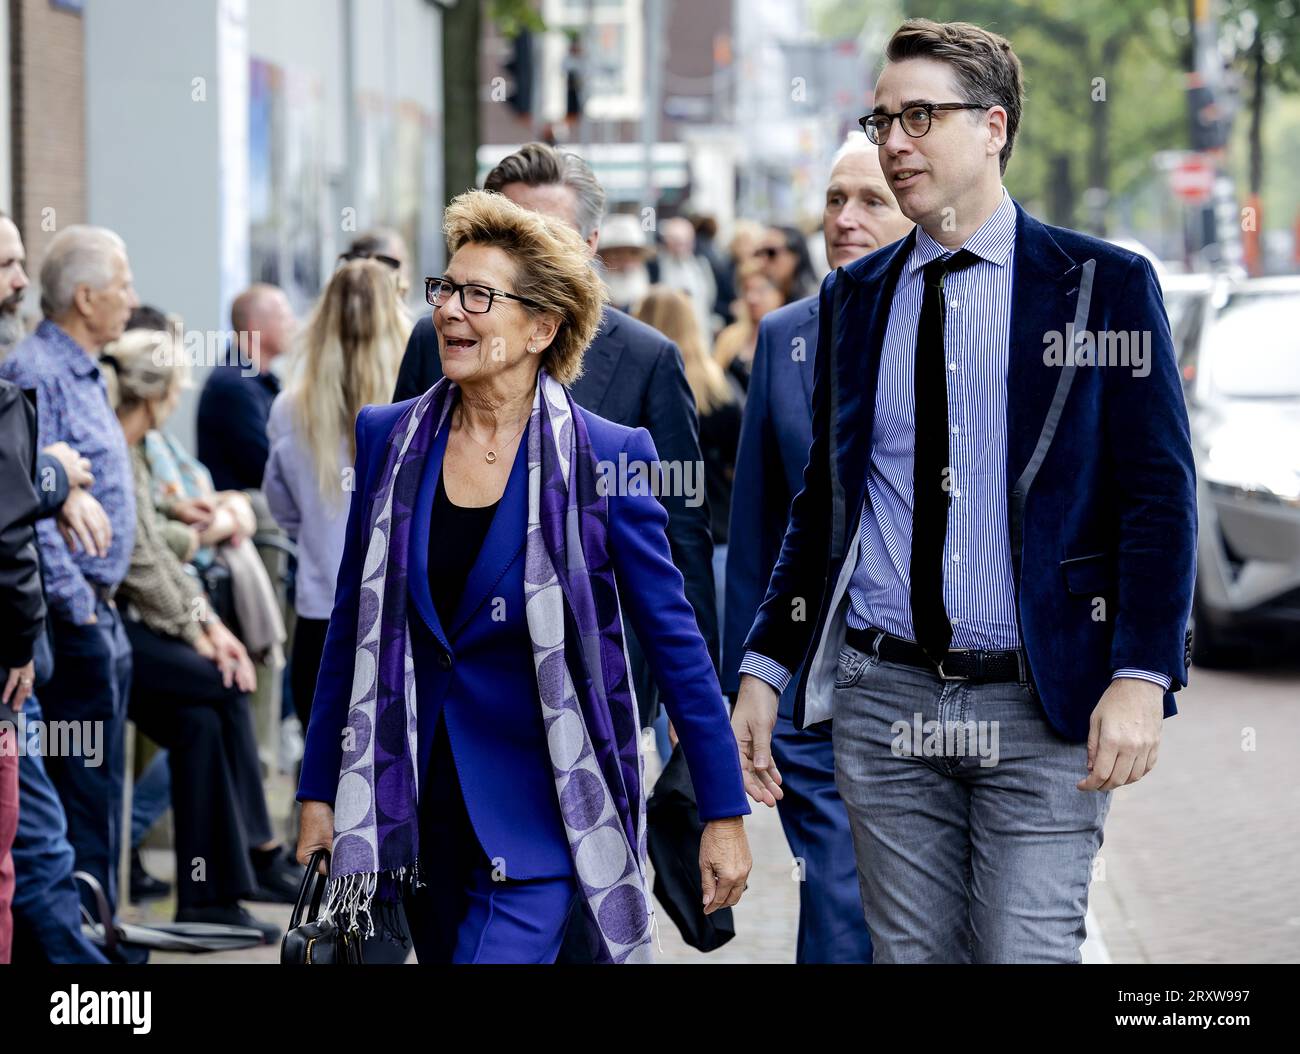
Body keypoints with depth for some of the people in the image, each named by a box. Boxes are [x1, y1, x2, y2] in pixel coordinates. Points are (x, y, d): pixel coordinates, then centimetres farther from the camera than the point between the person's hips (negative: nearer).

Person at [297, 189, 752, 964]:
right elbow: (352, 628, 10)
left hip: (541, 811, -4)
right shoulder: (389, 439, 3)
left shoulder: (606, 458, -8)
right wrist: (320, 794, 9)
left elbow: (675, 640, -4)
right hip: (419, 805, 5)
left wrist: (725, 813, -4)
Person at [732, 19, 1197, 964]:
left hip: (1041, 705, -4)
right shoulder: (853, 299, 12)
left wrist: (1141, 678, -15)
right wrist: (764, 672, 10)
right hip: (884, 699, 4)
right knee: (911, 955, 7)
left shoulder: (1106, 284, 0)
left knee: (1030, 951, -8)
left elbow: (1161, 495, -4)